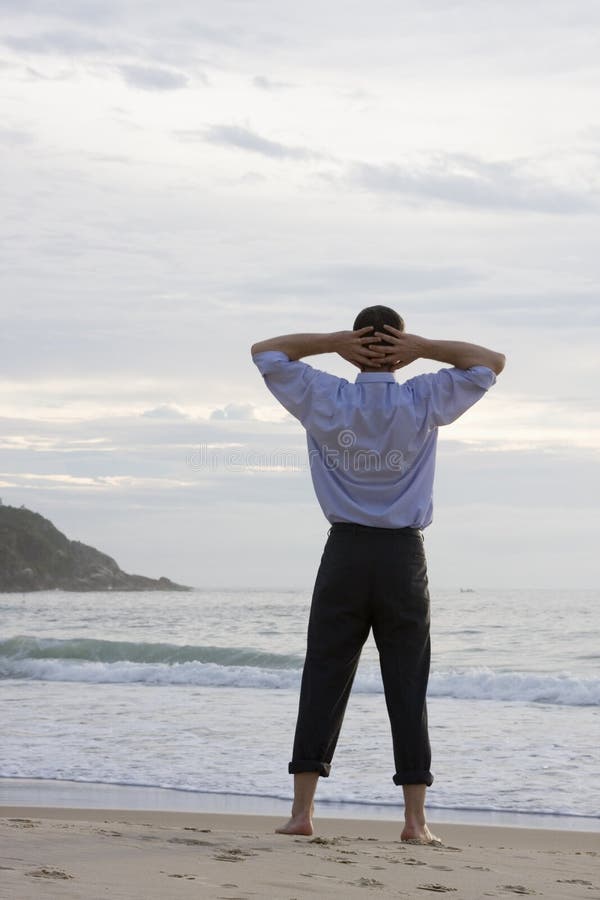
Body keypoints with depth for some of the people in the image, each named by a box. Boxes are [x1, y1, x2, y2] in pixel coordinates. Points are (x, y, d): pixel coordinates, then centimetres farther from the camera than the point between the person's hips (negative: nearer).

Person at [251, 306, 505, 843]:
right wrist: (424, 349, -3)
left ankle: (302, 809, -2)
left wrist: (332, 343, 0)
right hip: (404, 556, -1)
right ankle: (415, 819, -1)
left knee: (323, 678, 3)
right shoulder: (423, 404, -2)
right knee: (408, 686, 2)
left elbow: (265, 351, 12)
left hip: (346, 554, 1)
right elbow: (491, 363, 8)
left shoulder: (326, 402, 0)